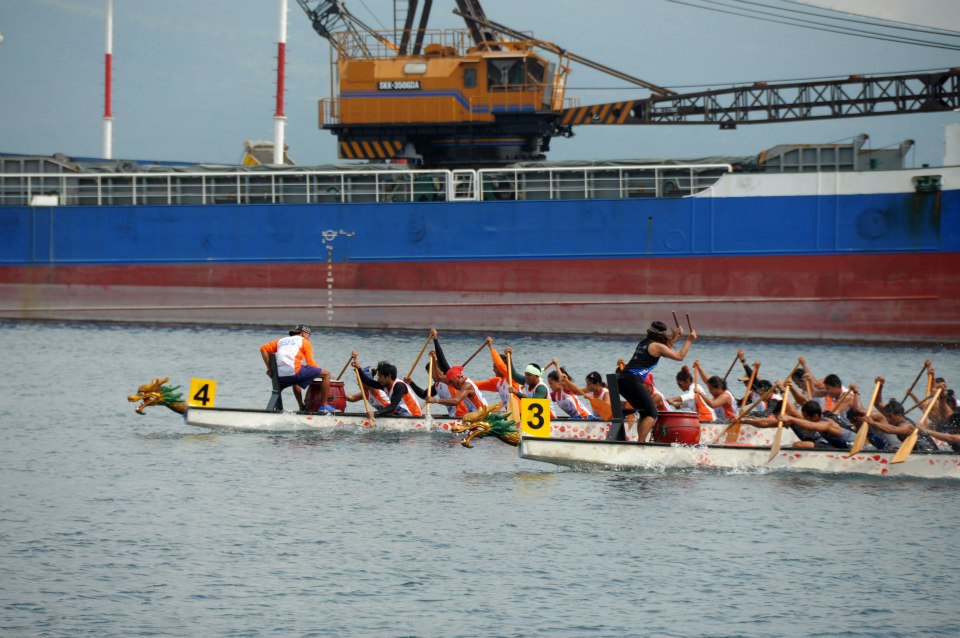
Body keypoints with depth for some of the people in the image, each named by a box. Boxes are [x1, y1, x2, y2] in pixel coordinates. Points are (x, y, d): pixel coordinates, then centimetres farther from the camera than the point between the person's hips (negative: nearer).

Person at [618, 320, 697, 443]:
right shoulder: (657, 346, -1)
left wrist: (675, 337, 40)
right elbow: (680, 356, 4)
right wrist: (689, 340, 14)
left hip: (621, 378, 8)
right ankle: (640, 442, -15)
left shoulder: (644, 343, 22)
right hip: (632, 380, -8)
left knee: (645, 413, 18)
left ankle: (641, 442, 14)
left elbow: (665, 351, 40)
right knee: (651, 414, -5)